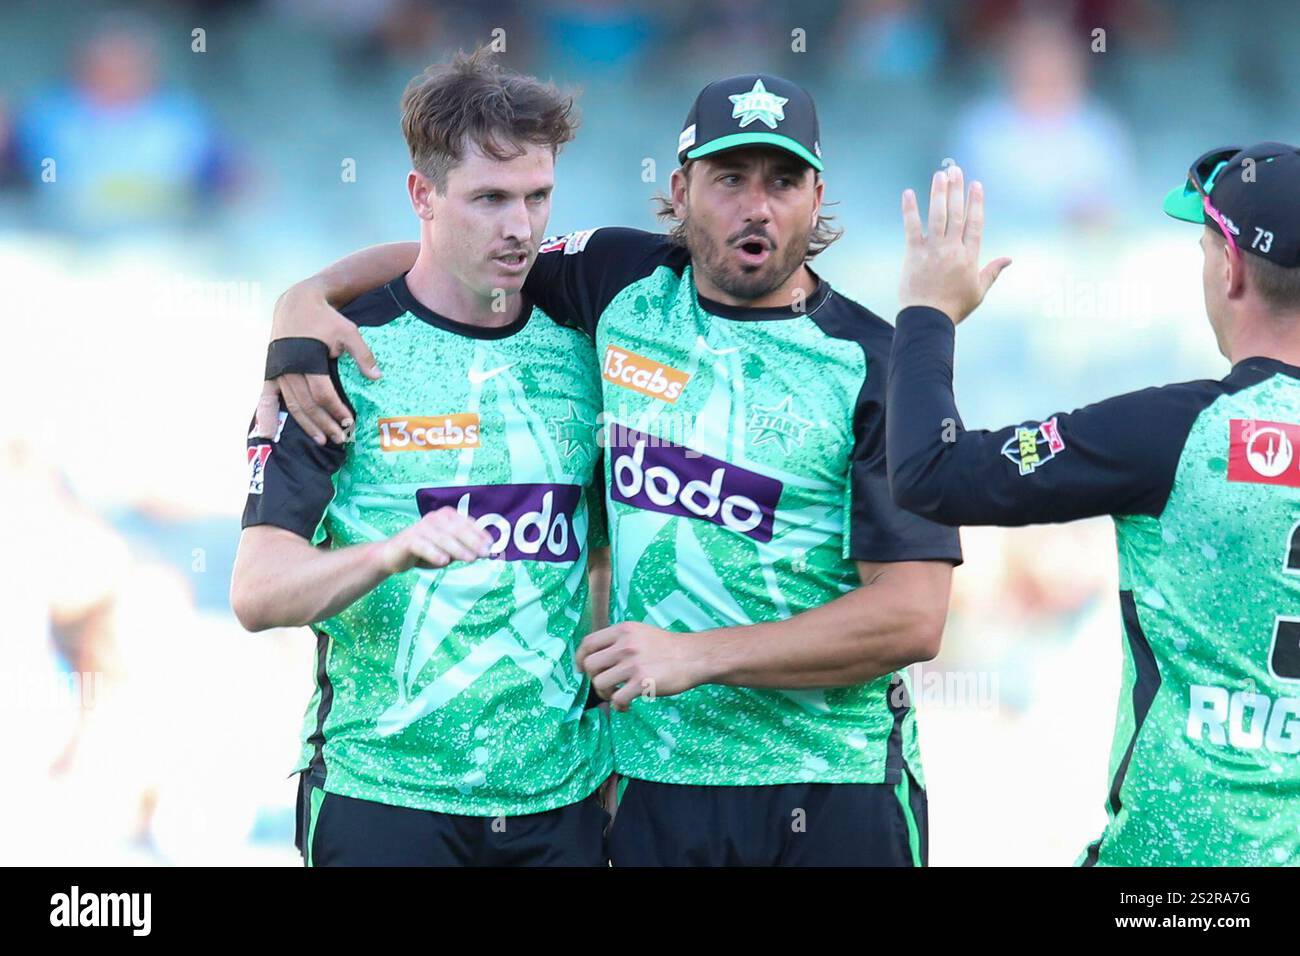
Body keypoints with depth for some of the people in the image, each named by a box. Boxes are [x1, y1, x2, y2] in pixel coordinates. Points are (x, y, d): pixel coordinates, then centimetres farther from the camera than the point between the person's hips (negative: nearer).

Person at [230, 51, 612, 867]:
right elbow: (257, 594, -13)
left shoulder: (579, 351, 8)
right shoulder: (342, 356, -5)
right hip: (386, 794, -4)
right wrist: (392, 554, -31)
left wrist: (616, 768, 9)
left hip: (562, 799, 4)